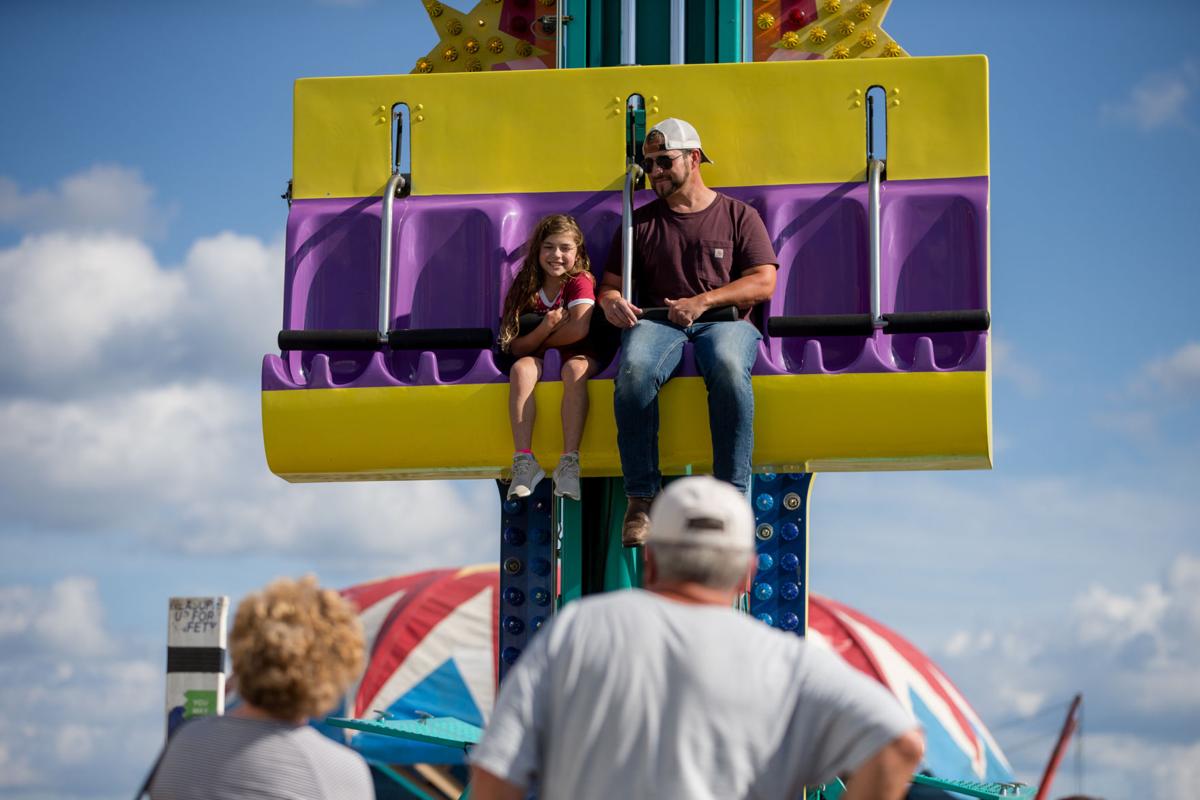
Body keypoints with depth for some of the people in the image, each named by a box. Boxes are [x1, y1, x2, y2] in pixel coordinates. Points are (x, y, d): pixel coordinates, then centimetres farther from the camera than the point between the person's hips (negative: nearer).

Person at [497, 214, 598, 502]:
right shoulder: (526, 288, 1)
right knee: (522, 368, -31)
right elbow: (515, 348, -4)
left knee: (575, 369, -37)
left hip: (577, 355, -3)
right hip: (537, 357, 3)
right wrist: (544, 329, -22)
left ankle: (569, 463, -44)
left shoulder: (581, 281, -6)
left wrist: (537, 341, -10)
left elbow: (579, 329, -23)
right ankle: (524, 462, -41)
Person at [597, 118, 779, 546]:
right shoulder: (642, 221, 21)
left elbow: (763, 282, 4)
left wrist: (703, 301, -9)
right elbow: (610, 282, 20)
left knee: (728, 367, -40)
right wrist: (610, 301, -6)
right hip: (658, 322, 2)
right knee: (634, 370, -36)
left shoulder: (738, 215, 14)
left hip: (724, 321, -2)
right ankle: (641, 498, -33)